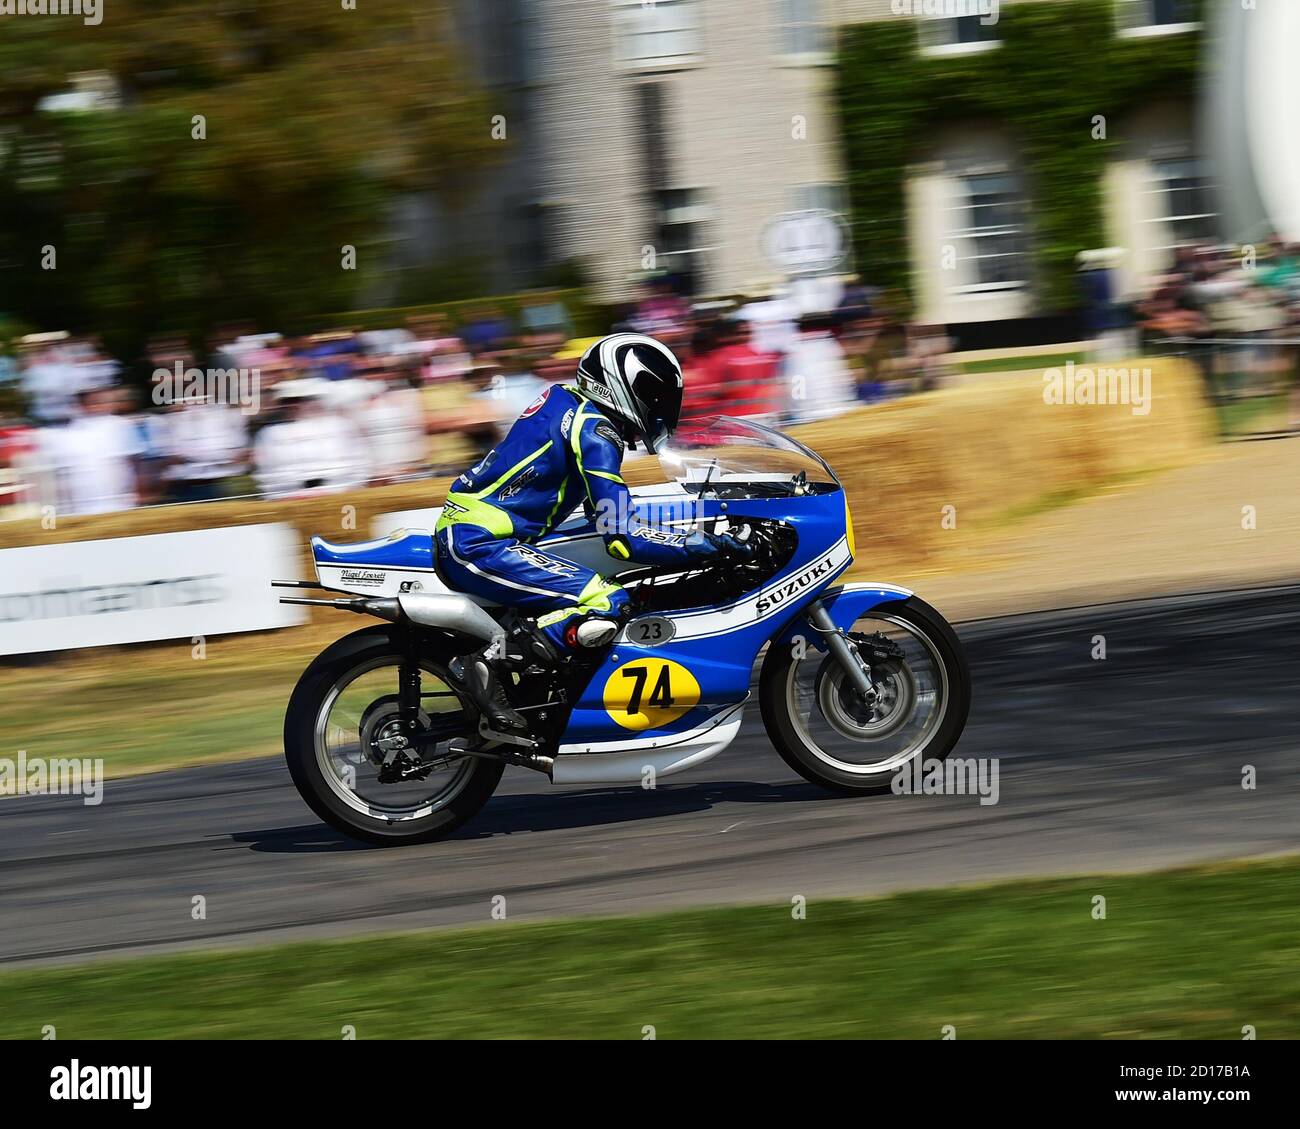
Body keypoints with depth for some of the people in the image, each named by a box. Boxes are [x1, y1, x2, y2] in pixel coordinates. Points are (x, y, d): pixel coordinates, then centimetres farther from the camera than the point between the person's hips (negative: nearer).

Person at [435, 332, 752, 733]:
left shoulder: (566, 401, 18)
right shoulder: (594, 431, -11)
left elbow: (604, 508, 31)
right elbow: (624, 538, -16)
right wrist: (710, 545, -13)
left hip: (463, 538, 10)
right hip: (482, 546, -10)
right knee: (607, 604, -21)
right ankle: (492, 664, -22)